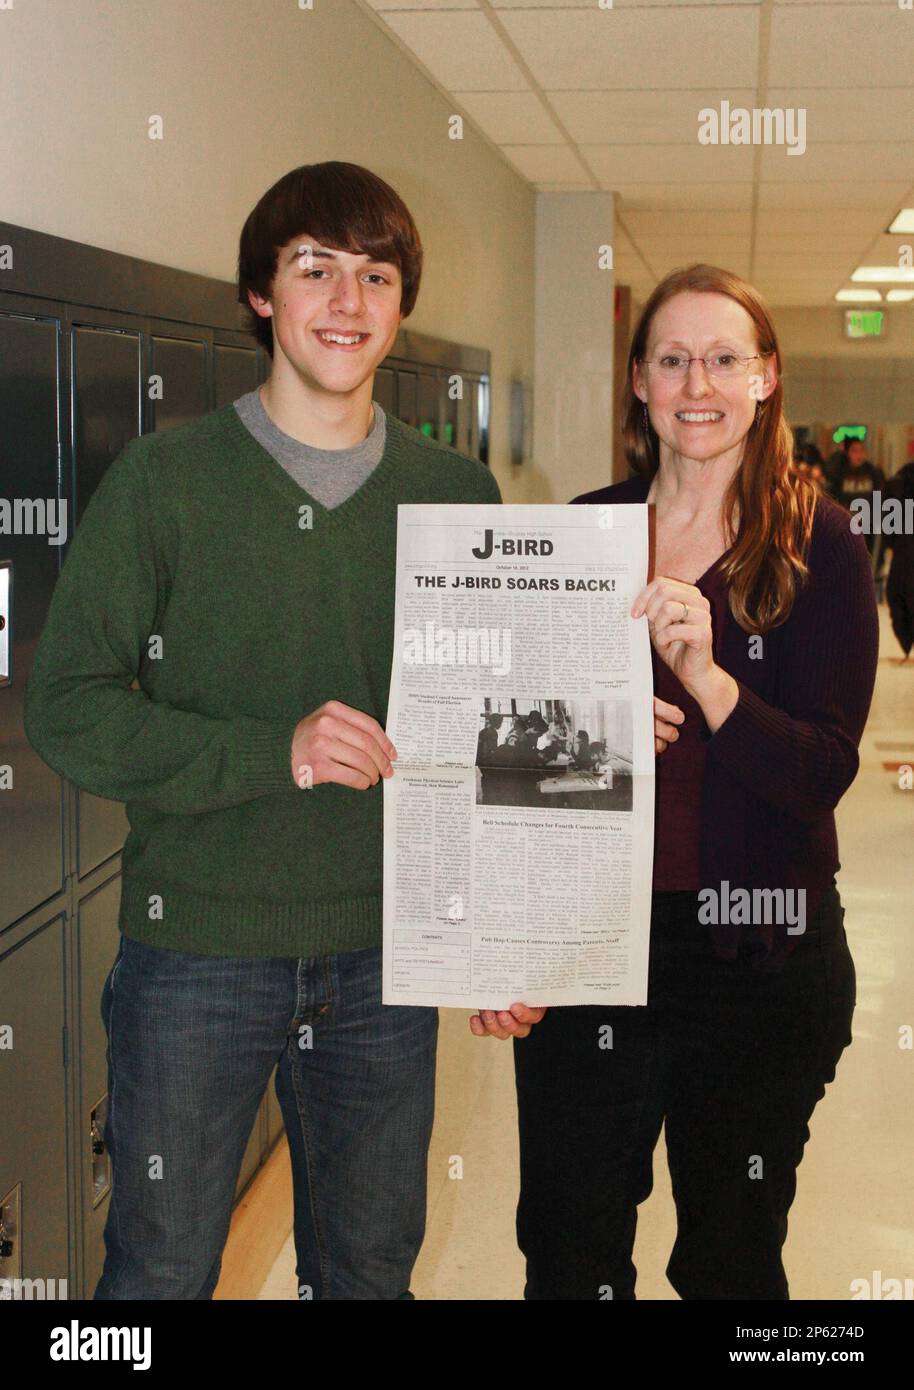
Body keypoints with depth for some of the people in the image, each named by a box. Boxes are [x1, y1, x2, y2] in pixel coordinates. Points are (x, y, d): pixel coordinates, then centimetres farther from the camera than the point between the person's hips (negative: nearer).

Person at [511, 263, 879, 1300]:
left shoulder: (817, 545, -5)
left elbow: (825, 773, -14)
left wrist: (708, 677, -30)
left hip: (763, 953, -2)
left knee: (732, 1261, 16)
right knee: (568, 1259, 12)